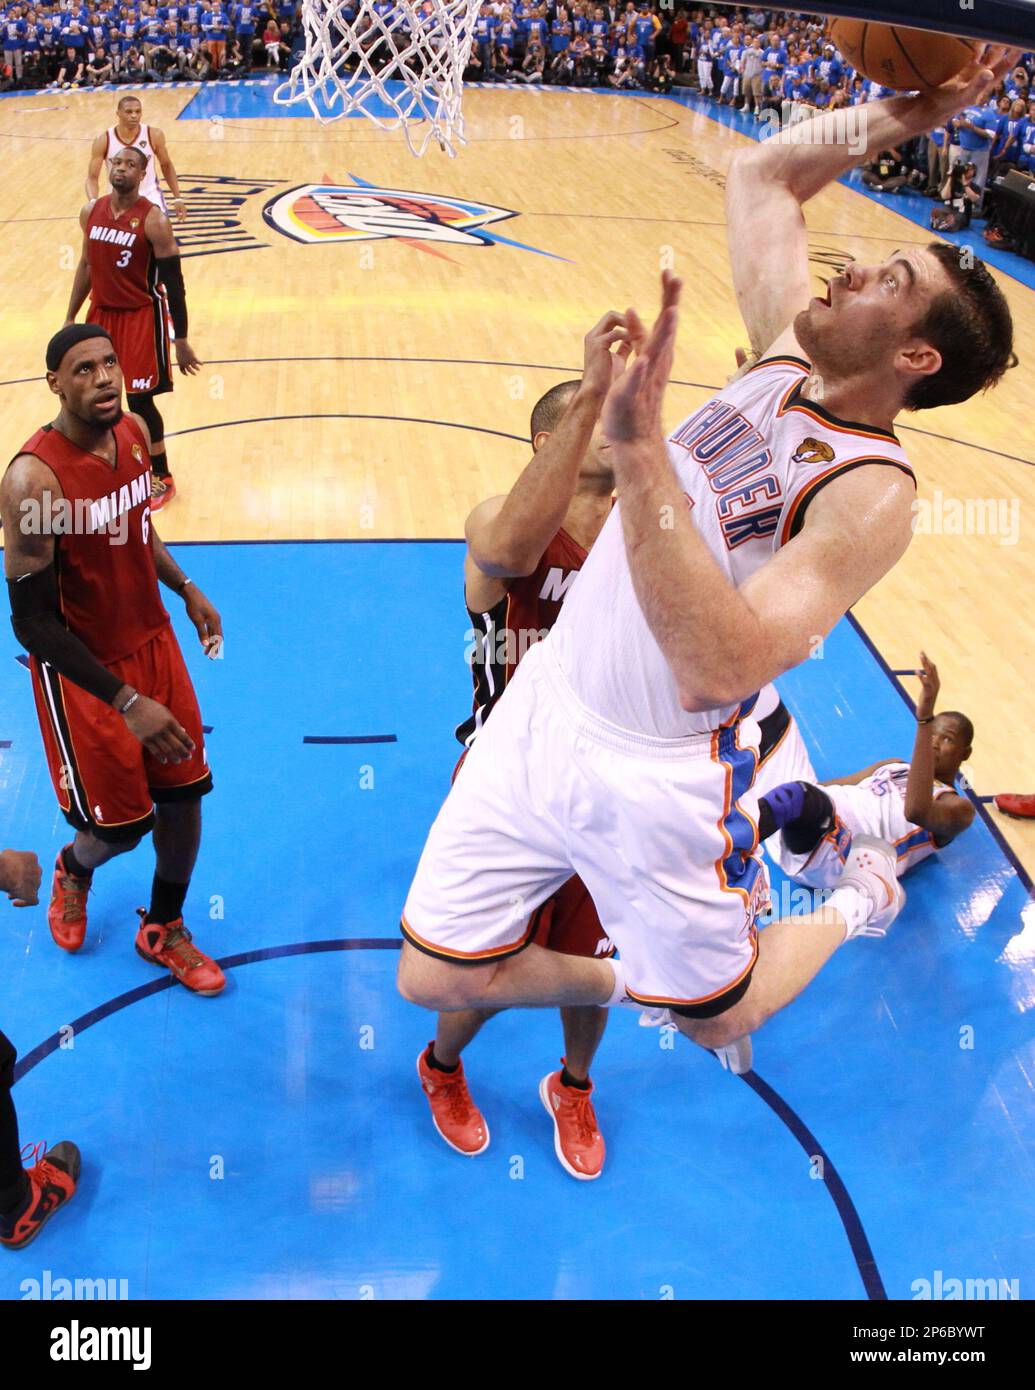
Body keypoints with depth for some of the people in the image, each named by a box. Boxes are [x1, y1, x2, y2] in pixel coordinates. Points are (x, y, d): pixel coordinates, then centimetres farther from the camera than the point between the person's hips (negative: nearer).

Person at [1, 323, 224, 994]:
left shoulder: (134, 431, -4)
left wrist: (186, 589, 14)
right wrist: (127, 703, -27)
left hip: (152, 640, 6)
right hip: (80, 668, -6)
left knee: (185, 789, 10)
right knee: (123, 825, 5)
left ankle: (164, 929, 34)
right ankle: (74, 869, 45)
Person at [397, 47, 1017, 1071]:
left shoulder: (871, 492, -23)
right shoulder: (789, 359, -1)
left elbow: (717, 669, -38)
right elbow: (757, 174, 12)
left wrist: (640, 453, -44)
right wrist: (894, 120, -1)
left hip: (655, 775, -6)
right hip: (542, 710, 6)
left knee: (716, 1017, 16)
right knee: (434, 978, 9)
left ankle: (858, 902, 44)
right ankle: (628, 982, 36)